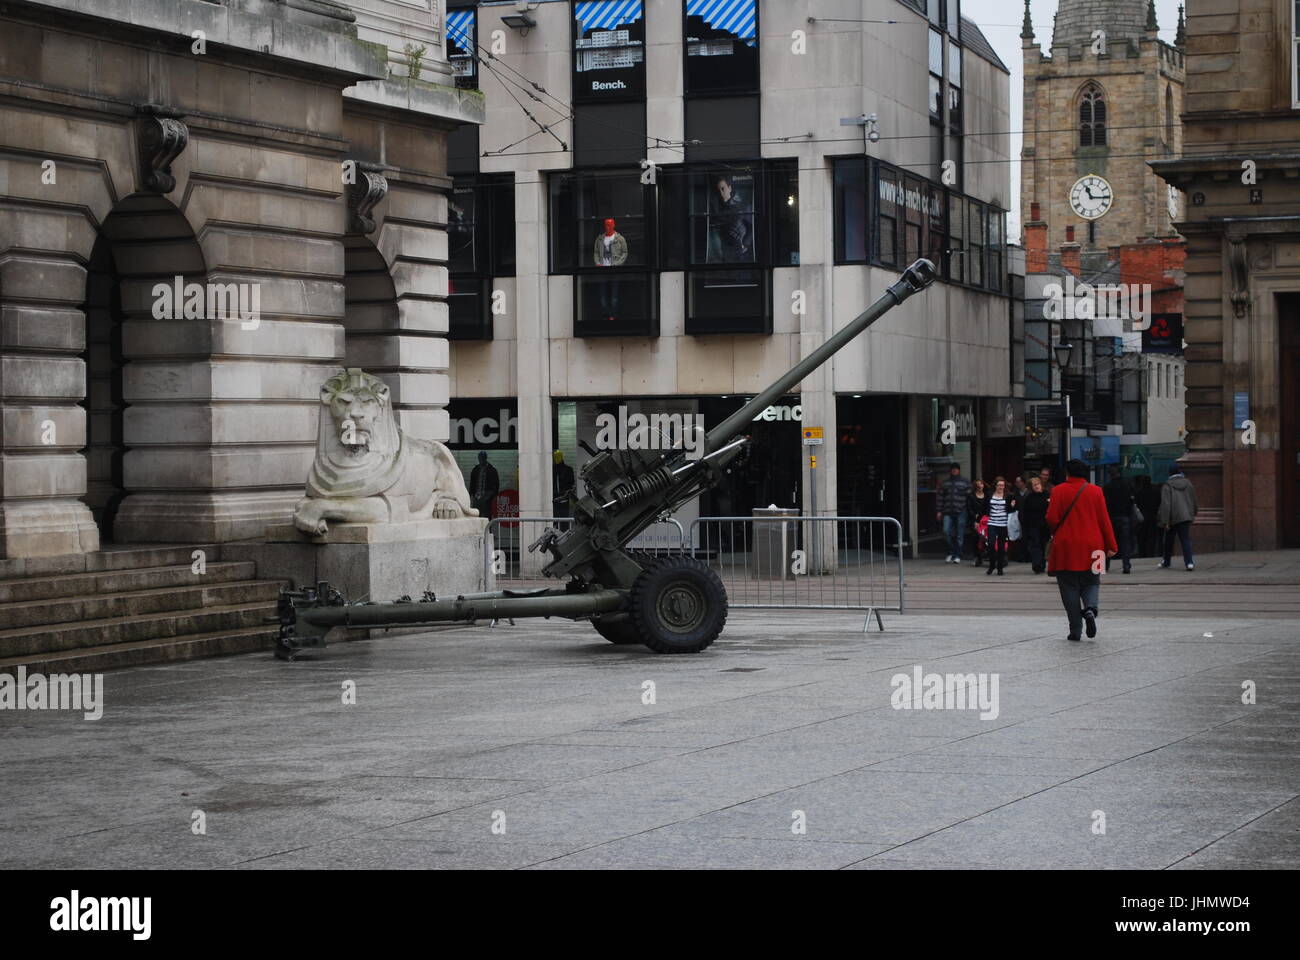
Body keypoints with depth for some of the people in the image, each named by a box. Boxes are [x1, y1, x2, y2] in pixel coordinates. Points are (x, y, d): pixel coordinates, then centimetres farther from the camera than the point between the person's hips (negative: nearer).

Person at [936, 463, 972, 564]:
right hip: (948, 512, 2)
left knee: (959, 535, 1)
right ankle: (951, 553, 7)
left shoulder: (965, 482, 6)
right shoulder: (945, 483, 14)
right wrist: (940, 511, 7)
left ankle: (957, 556, 9)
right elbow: (941, 497, 14)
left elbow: (970, 496, 2)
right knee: (946, 531, -11)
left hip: (960, 511, -2)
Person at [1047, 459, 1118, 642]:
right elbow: (1104, 520, 0)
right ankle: (1090, 608, -16)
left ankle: (1075, 630, 2)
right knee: (1091, 582, 15)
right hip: (1091, 547, 1)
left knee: (1069, 587, 5)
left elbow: (1052, 519, -8)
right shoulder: (1095, 491, 1)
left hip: (1065, 547, -1)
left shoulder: (1059, 491, -4)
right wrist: (1111, 545, 5)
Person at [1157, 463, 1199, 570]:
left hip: (1173, 517, -3)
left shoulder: (1167, 486, -9)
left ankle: (1166, 562, 26)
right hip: (1186, 516, 3)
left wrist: (1165, 521, -15)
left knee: (1169, 541, 14)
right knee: (1186, 539, -1)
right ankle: (1189, 562, -17)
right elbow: (1194, 500, 13)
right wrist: (1193, 514, 28)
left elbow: (1165, 504, -15)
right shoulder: (1187, 483, 4)